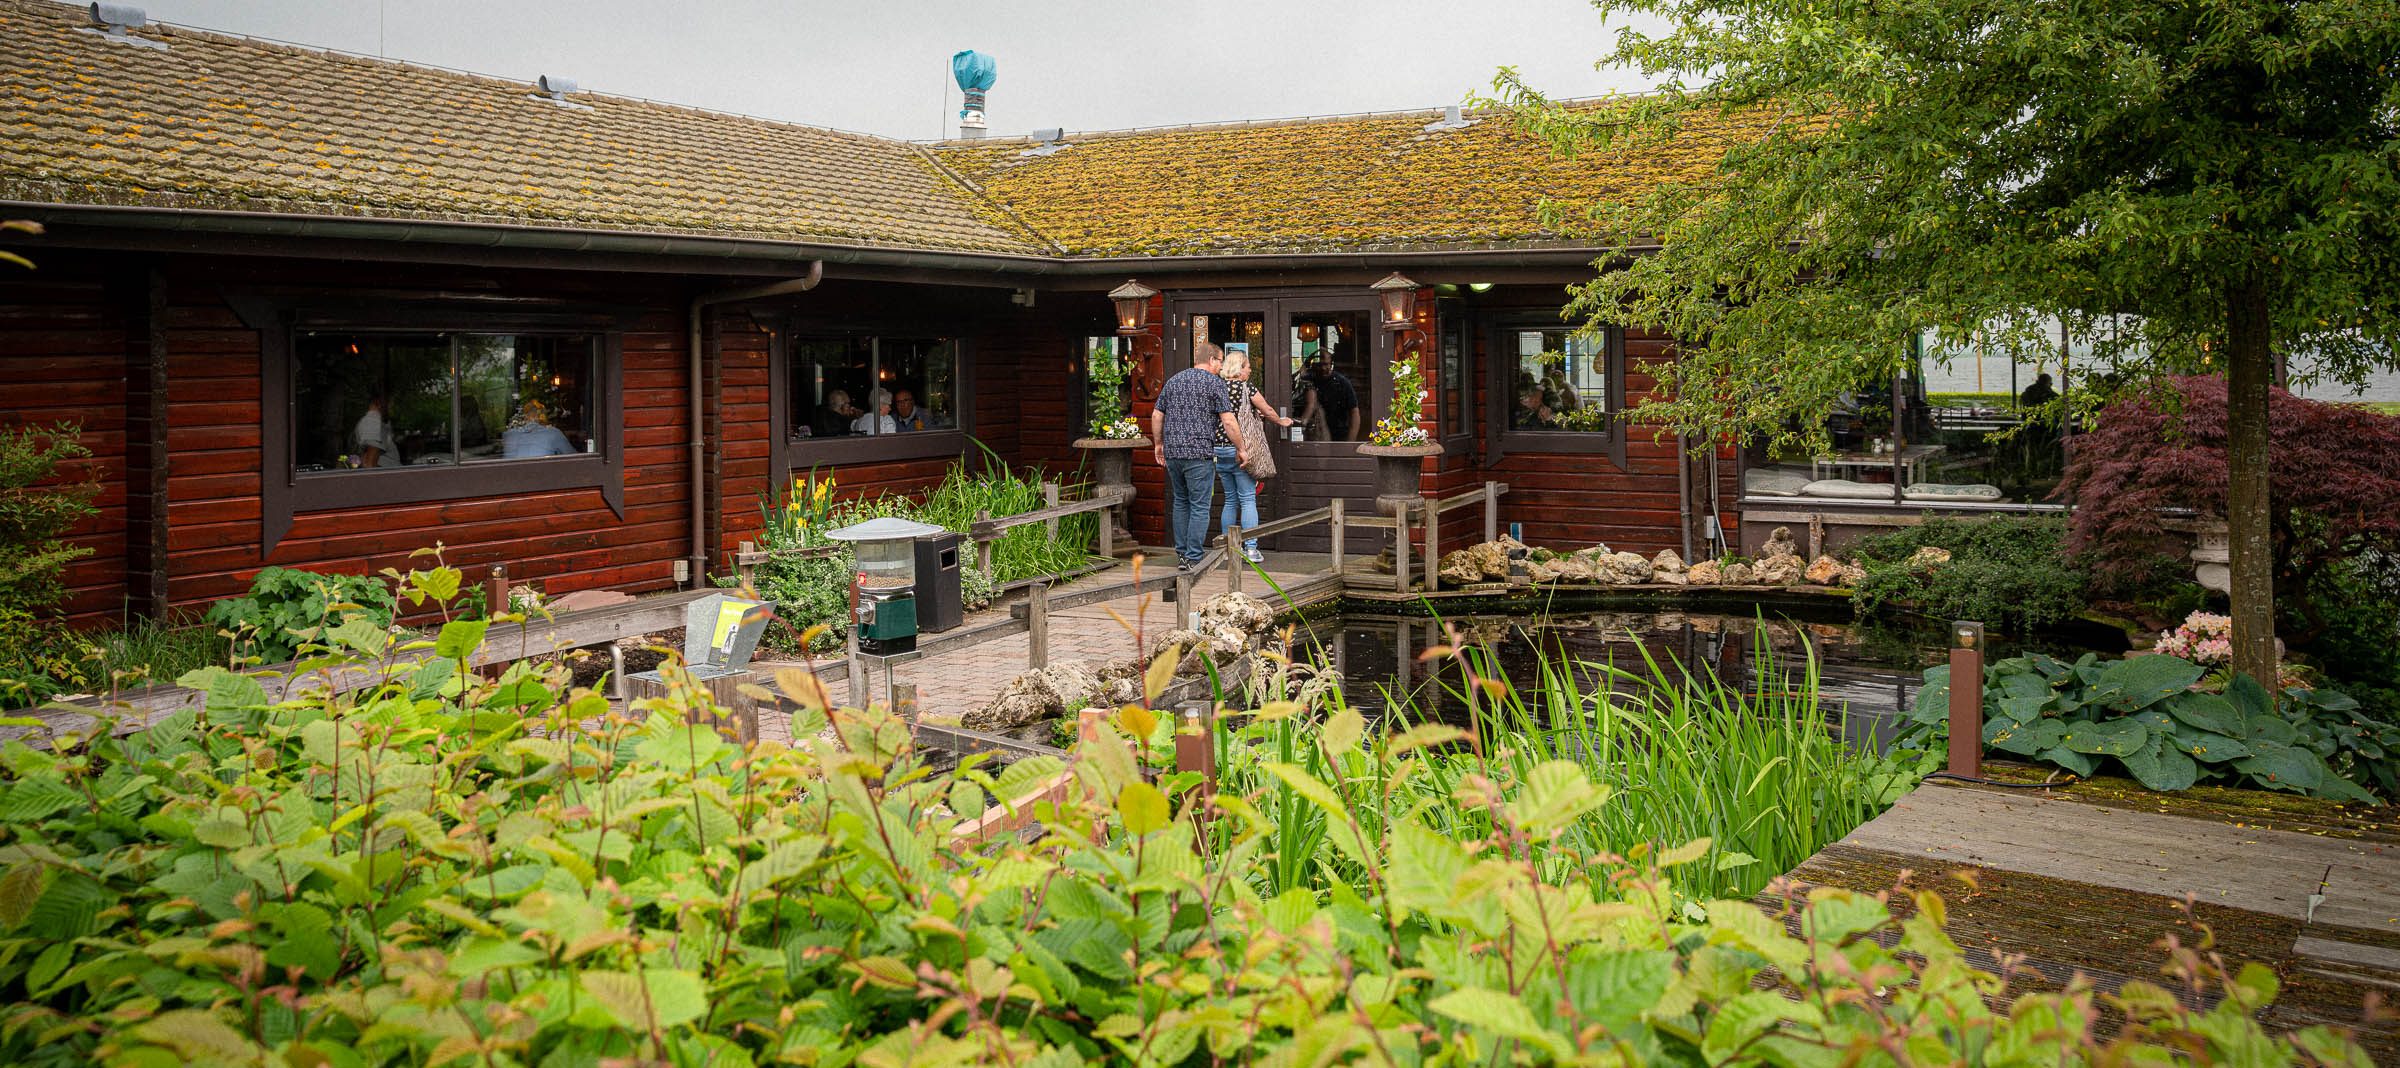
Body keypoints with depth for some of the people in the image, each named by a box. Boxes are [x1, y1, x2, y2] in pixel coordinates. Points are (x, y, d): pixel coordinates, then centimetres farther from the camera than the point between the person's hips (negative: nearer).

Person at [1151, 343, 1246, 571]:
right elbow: (1228, 421, -9)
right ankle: (1193, 559, -4)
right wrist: (1241, 449, 1)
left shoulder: (1173, 381, 14)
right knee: (1199, 506, -2)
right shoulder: (1214, 382, -4)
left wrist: (1158, 444, 26)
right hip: (1199, 453, -6)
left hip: (1172, 452, 6)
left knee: (1180, 503, 16)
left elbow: (1156, 415, 16)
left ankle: (1181, 554, 19)